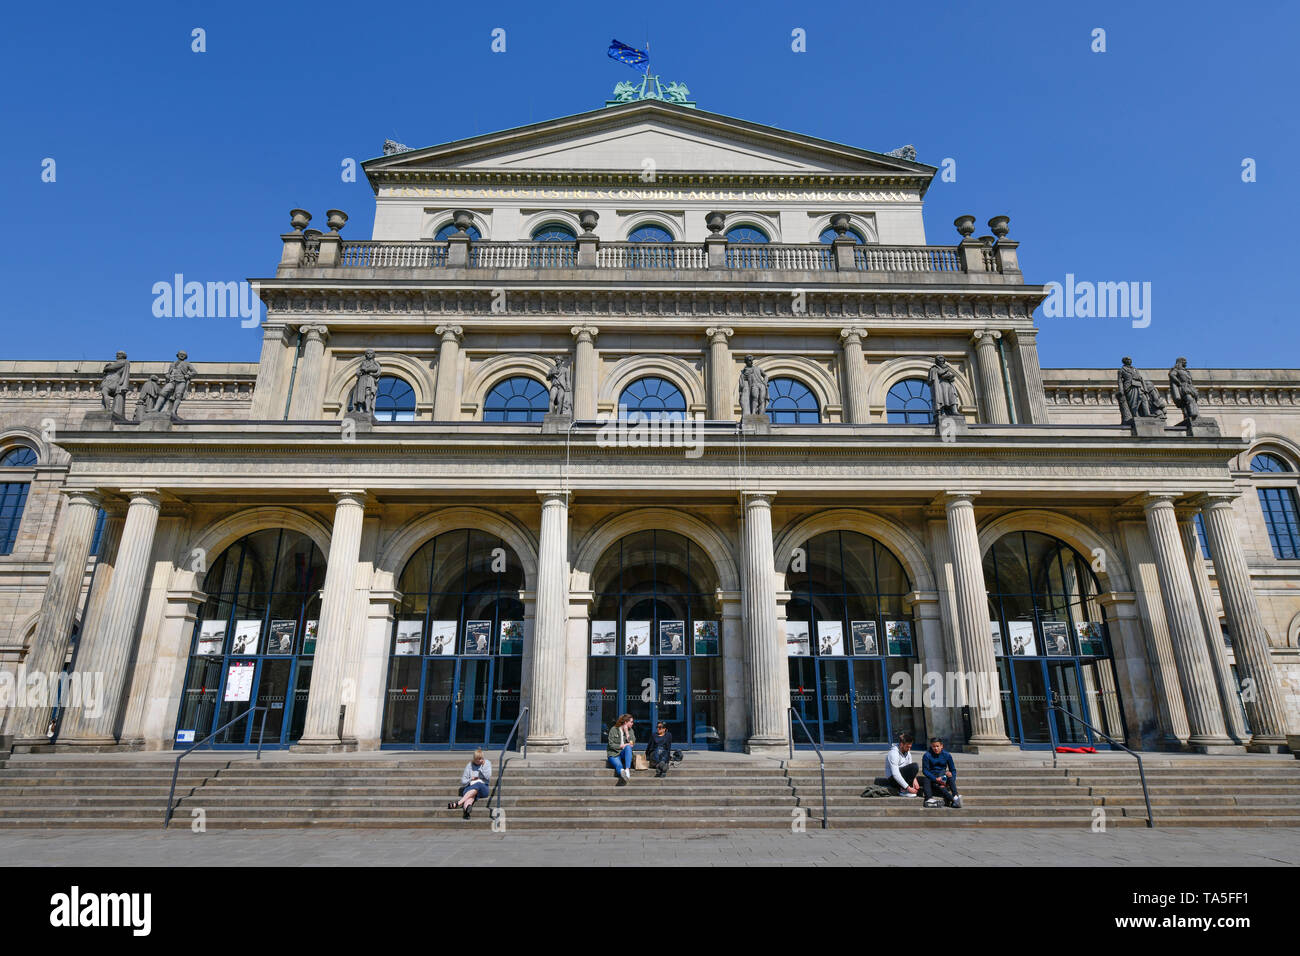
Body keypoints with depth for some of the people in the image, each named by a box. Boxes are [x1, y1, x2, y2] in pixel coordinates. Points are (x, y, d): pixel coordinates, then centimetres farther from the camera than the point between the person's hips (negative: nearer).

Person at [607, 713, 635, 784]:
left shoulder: (630, 730, 11)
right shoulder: (614, 729, 0)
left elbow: (632, 743, -2)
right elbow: (611, 744, -4)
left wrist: (626, 732, -8)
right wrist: (622, 746, -12)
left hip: (625, 753, 3)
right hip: (614, 753, -3)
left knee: (628, 747, -32)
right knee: (619, 765, -34)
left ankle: (627, 769, -47)